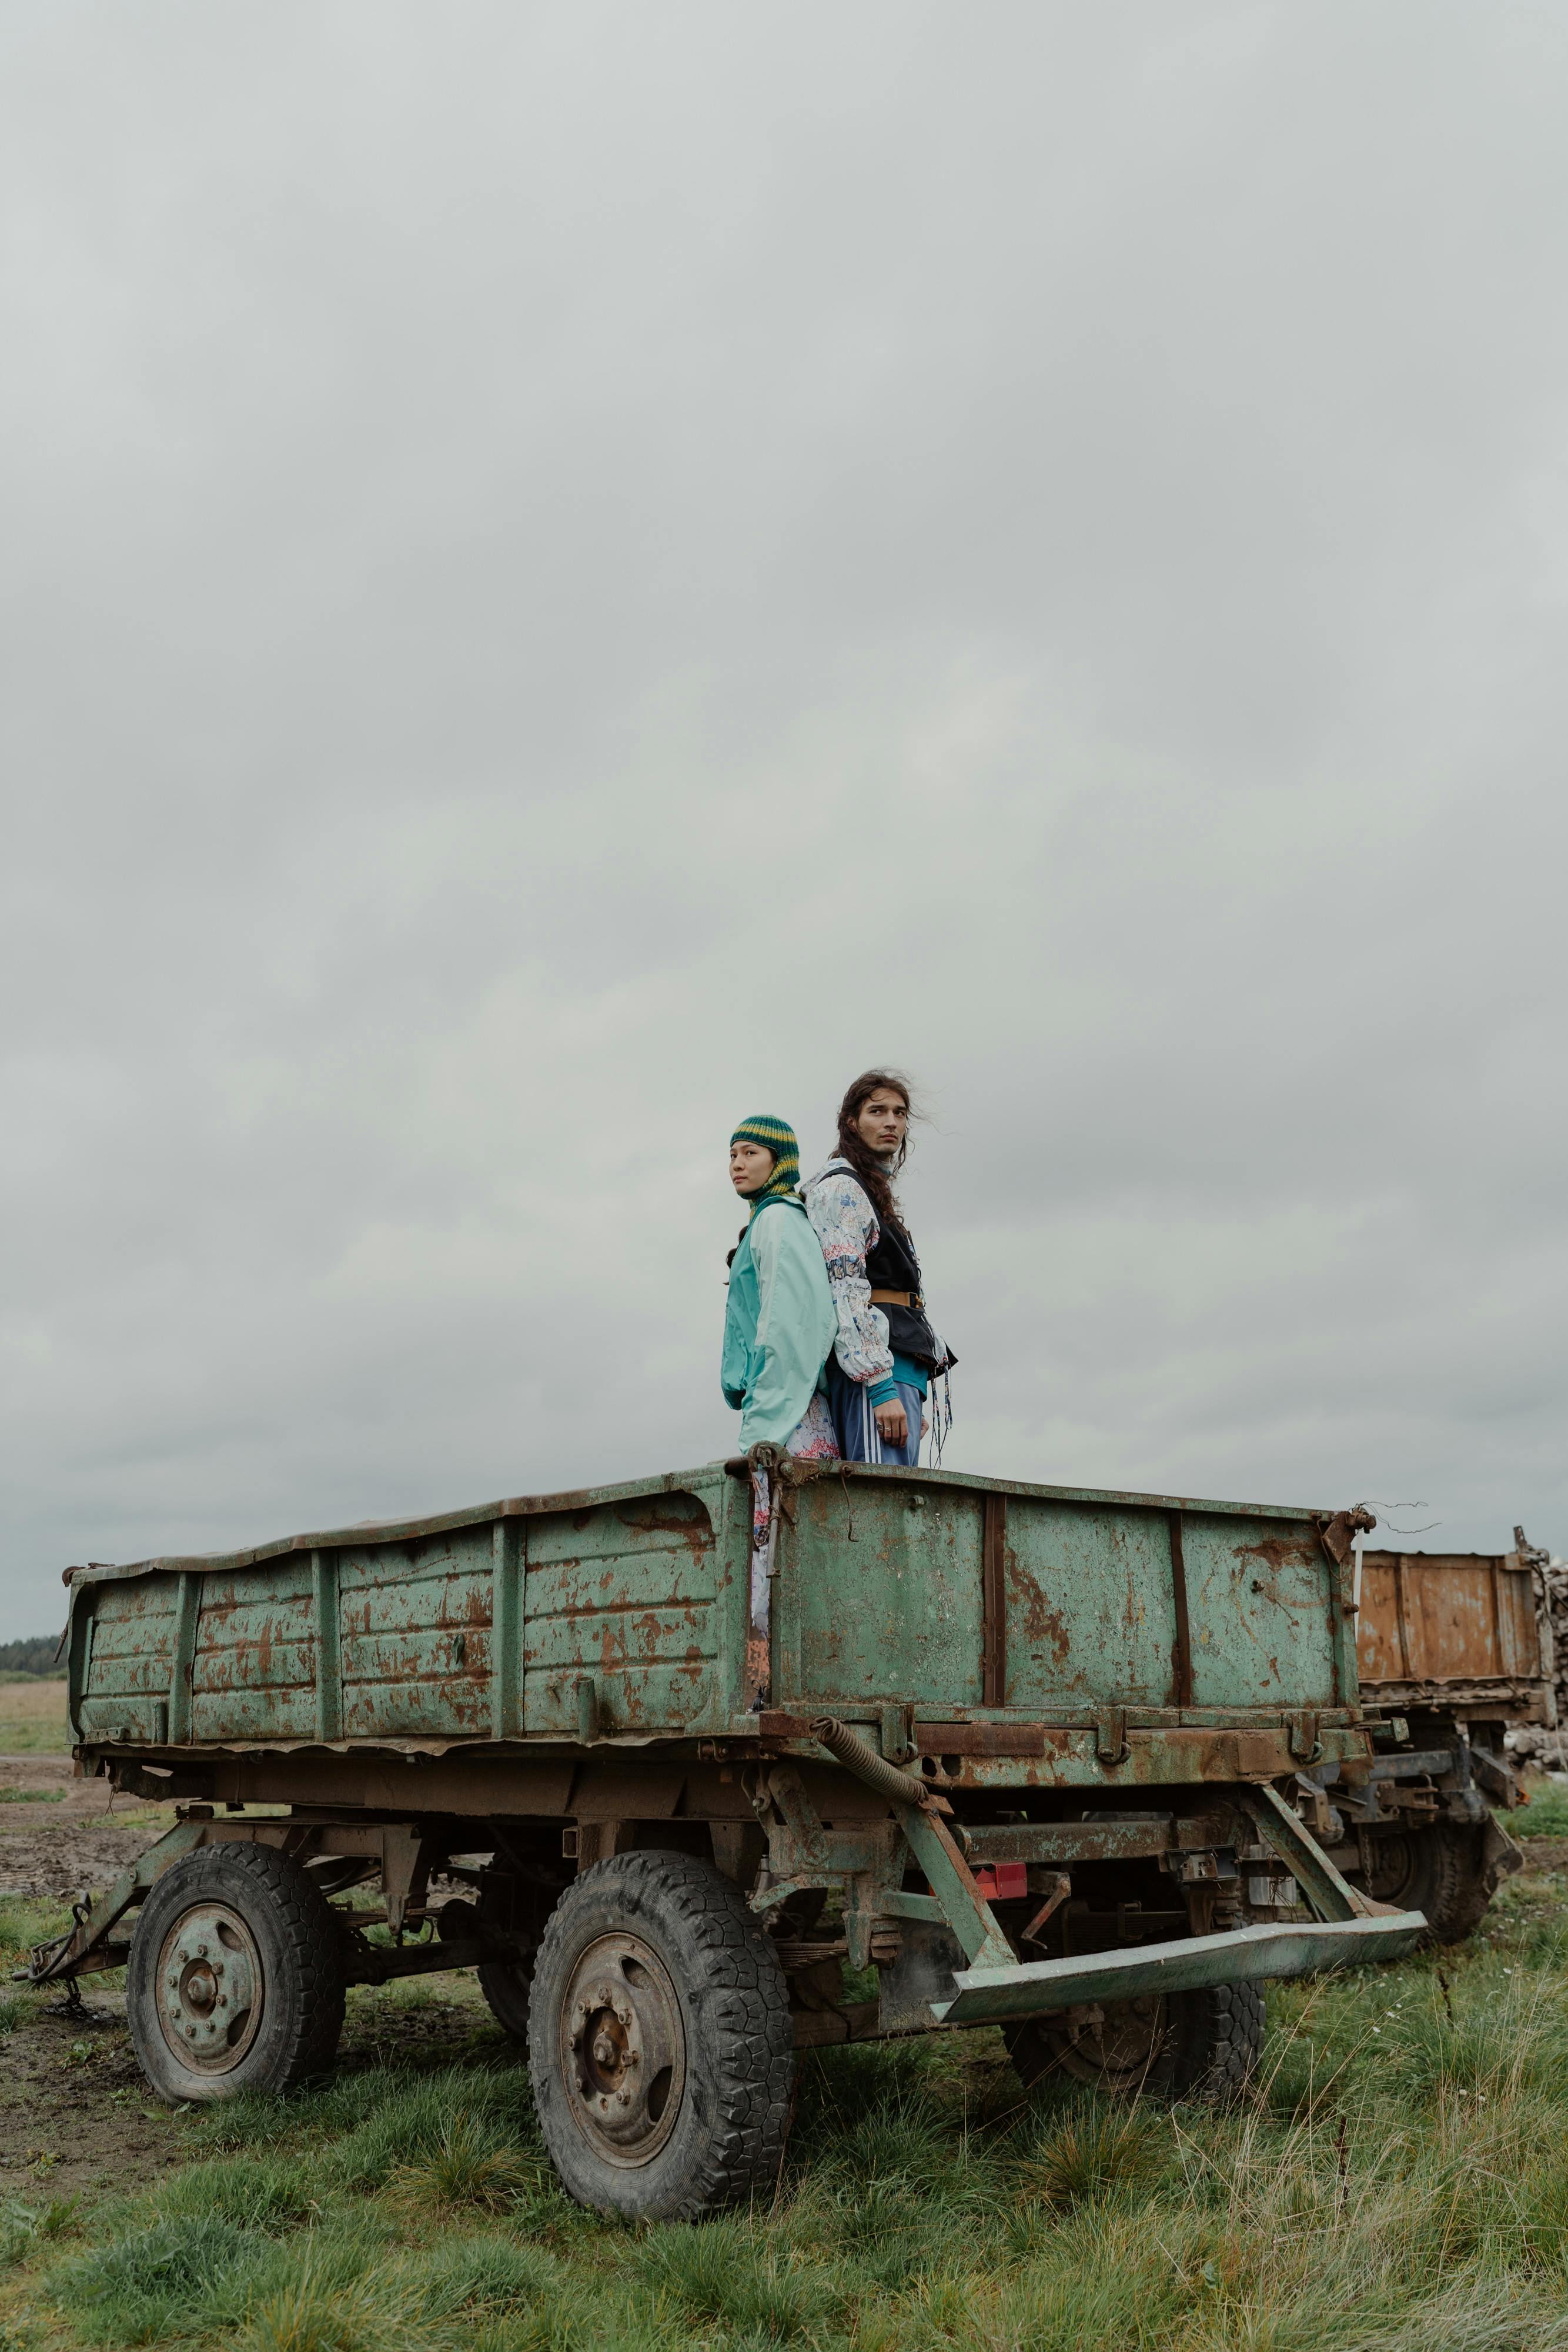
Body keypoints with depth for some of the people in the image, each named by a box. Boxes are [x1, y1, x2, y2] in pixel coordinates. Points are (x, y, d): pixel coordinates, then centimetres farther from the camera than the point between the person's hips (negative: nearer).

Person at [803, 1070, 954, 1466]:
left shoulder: (876, 1191, 28)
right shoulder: (841, 1187, -2)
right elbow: (844, 1291, -13)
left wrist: (914, 1403, 22)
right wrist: (881, 1388, -22)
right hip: (870, 1367, -9)